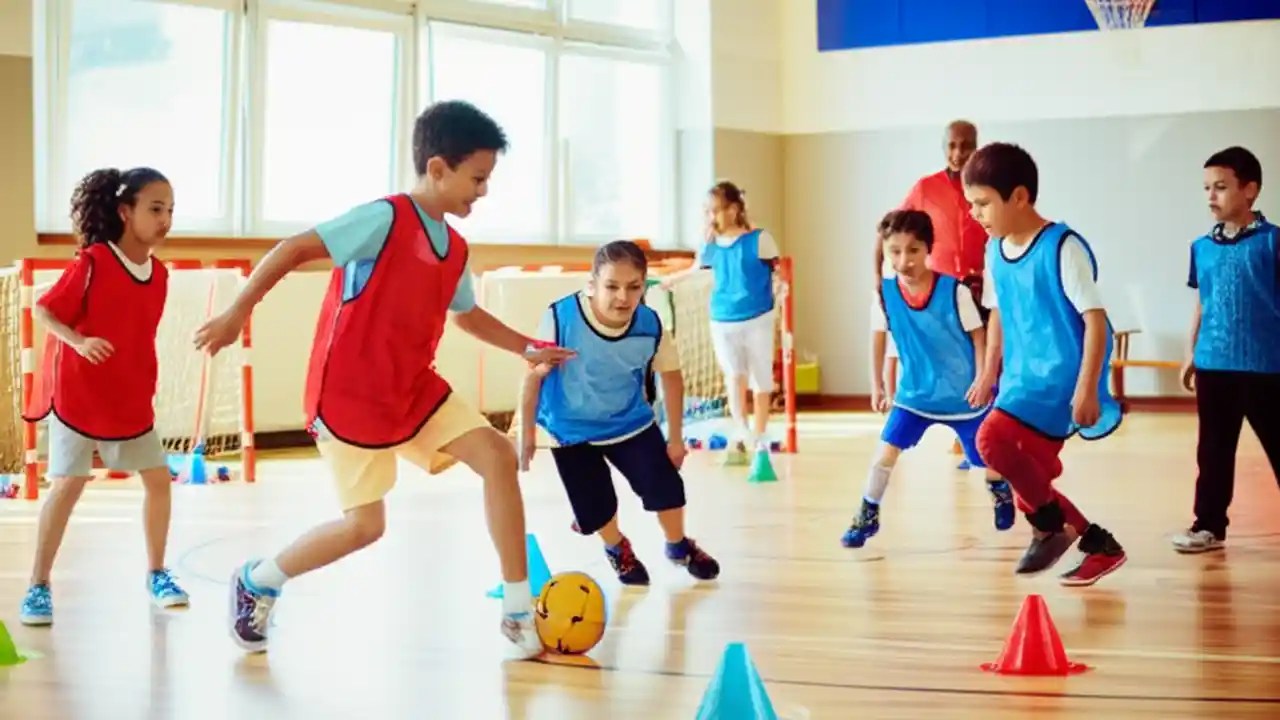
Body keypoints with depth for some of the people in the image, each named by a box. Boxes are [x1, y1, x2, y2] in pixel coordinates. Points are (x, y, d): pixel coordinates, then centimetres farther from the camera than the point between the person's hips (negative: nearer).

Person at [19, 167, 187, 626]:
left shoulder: (159, 274, 1)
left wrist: (146, 392, 12)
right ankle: (38, 587, 2)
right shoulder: (92, 263, -17)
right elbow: (44, 311, -14)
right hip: (77, 397, -6)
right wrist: (79, 342, -30)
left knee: (158, 478, 6)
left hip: (131, 402, 6)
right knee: (67, 485, -8)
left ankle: (156, 574, 22)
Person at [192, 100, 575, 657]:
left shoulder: (455, 249, 8)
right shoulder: (384, 219, -17)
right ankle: (256, 581, 23)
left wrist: (527, 349, 20)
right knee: (365, 525, -4)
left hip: (415, 390, 8)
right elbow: (294, 250, -18)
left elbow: (466, 314, 27)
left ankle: (519, 614, -4)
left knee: (497, 456, -8)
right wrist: (237, 313, -21)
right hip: (348, 396, -7)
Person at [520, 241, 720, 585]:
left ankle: (678, 546, 30)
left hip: (631, 422, 2)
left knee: (664, 485, -3)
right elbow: (534, 375, -18)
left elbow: (671, 375, -4)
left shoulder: (650, 325, -23)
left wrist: (675, 437, 1)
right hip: (571, 428, -2)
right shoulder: (561, 318, -32)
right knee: (595, 507, -1)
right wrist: (527, 433, -10)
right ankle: (617, 548, 36)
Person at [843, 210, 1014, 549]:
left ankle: (1002, 492, 46)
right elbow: (879, 337, 3)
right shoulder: (886, 292, -13)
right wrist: (877, 386, 5)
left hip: (963, 392, -2)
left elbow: (978, 336, -9)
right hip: (914, 392, 2)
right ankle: (867, 516, 7)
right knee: (886, 451, -10)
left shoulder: (955, 290, -20)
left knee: (985, 459, 13)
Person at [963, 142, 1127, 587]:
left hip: (1060, 376, -9)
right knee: (1029, 480, 9)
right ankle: (1100, 546, 25)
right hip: (1022, 379, 9)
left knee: (993, 439, -26)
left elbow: (1095, 320, -17)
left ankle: (1052, 524, -6)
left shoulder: (1063, 248, -15)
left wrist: (1087, 388, -22)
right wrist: (990, 373, 19)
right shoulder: (995, 253, 8)